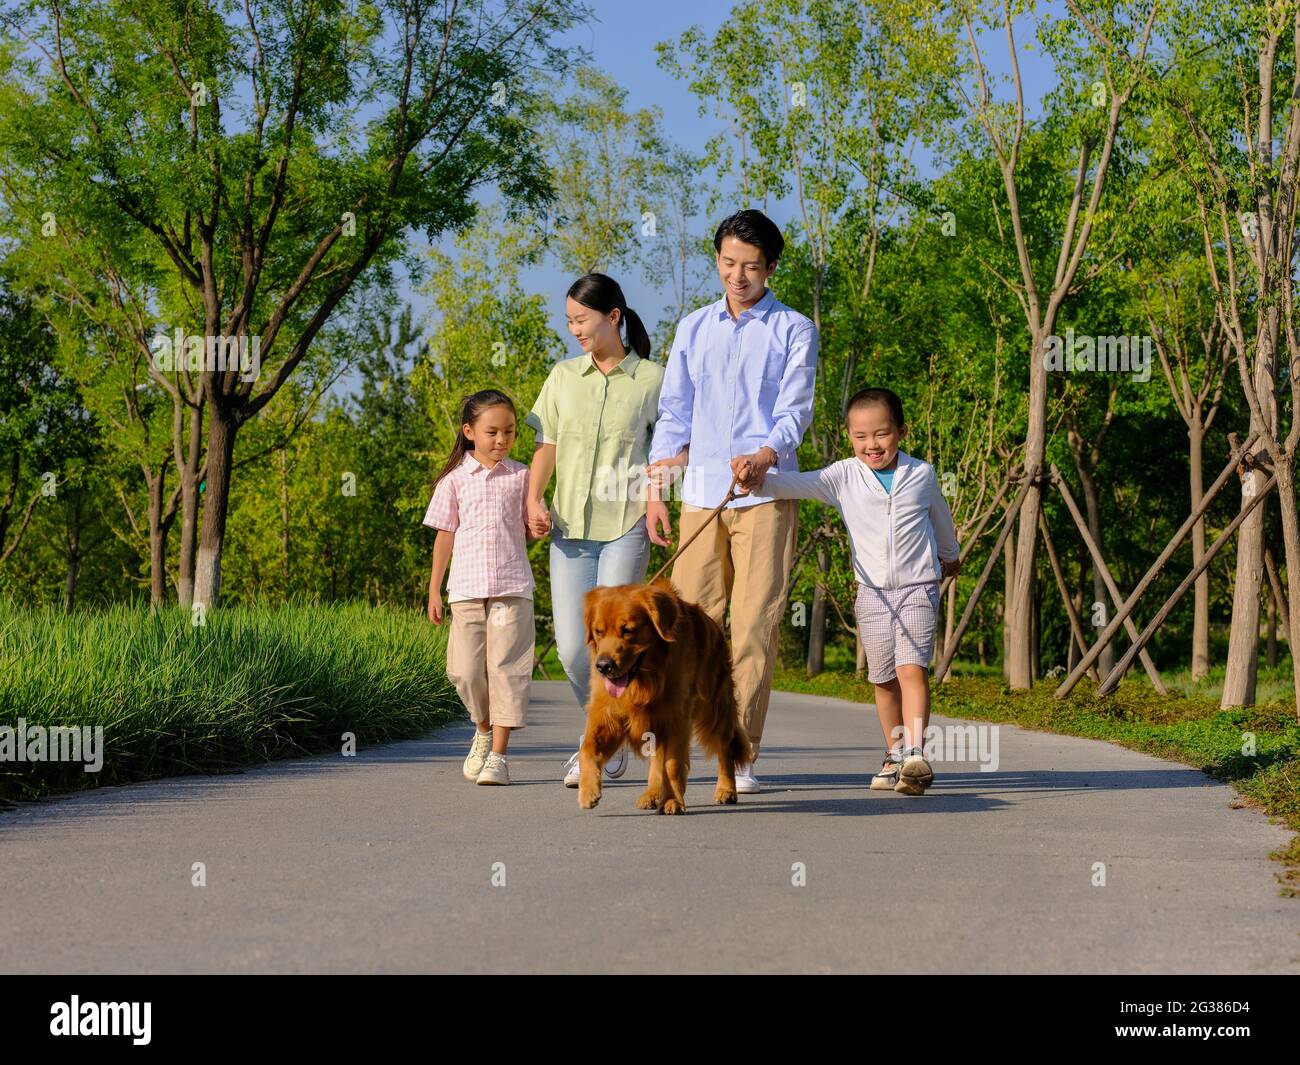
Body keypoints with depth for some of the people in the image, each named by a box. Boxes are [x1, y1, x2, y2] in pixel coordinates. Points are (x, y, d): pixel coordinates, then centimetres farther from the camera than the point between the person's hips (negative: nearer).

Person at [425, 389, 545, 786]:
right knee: (465, 670, -2)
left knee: (505, 667, -7)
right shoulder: (455, 479, 6)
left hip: (511, 587, -1)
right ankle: (484, 730, 26)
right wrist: (434, 591, 9)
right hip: (466, 588, 1)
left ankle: (498, 754, -5)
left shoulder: (521, 476, 6)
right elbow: (444, 535, 10)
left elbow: (530, 531, 12)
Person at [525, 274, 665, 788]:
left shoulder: (651, 378, 2)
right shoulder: (563, 377, 11)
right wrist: (534, 498, -4)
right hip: (569, 528, 3)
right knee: (571, 645, -1)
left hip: (625, 527, -3)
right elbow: (546, 446, 11)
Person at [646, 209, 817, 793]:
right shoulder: (693, 328, 16)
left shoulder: (794, 330, 5)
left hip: (766, 494, -3)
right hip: (701, 493, 3)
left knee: (755, 625, -5)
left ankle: (740, 757, -1)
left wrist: (766, 454, -25)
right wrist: (656, 490, 6)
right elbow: (673, 414, 15)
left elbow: (795, 410, -4)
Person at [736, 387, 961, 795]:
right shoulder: (843, 477, -2)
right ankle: (895, 754, 23)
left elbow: (940, 517, 21)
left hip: (918, 589, -2)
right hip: (872, 592, 2)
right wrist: (760, 478, -37)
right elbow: (795, 484, -16)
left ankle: (915, 755, -25)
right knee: (883, 678, 9)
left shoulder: (922, 474, 1)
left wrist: (951, 555, 38)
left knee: (912, 668, -16)